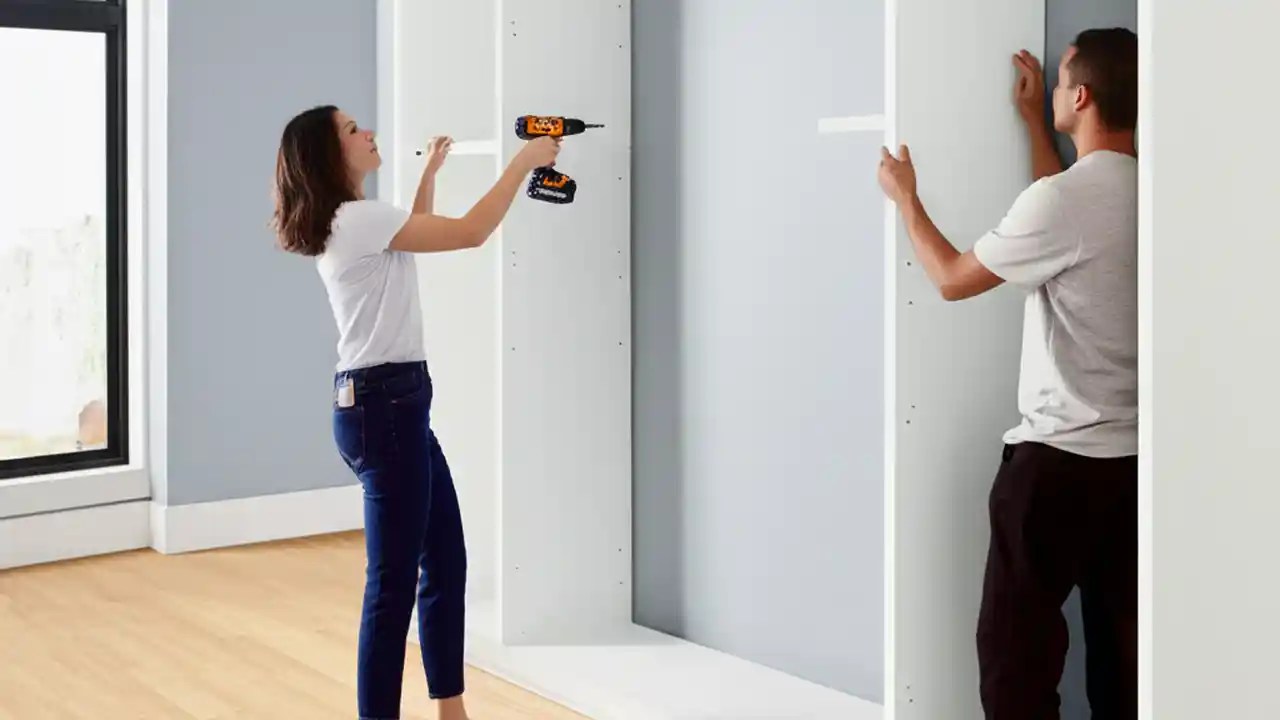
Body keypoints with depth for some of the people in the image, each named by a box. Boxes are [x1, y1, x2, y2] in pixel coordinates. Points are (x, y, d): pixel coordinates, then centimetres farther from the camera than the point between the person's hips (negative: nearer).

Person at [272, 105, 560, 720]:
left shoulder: (349, 222, 14)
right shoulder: (356, 218, -16)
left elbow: (414, 236, 36)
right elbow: (469, 233, -18)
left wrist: (430, 171, 35)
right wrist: (524, 161, -8)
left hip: (395, 402, 11)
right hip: (384, 404, -11)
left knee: (446, 561, 16)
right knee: (394, 581, -6)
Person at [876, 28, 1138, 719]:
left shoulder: (1064, 197, -18)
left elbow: (952, 277, -6)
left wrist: (905, 197, 10)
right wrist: (1033, 120, 33)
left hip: (1058, 459, -8)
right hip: (1134, 458, 8)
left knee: (1016, 648, 2)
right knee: (1121, 645, 13)